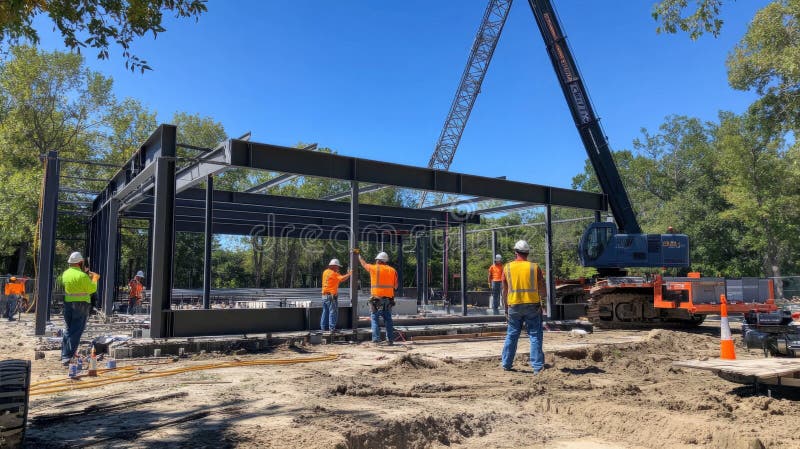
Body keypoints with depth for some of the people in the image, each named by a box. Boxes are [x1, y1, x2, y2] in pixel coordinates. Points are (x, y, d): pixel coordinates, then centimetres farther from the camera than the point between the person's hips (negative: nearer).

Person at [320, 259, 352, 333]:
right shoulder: (333, 273, -13)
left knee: (325, 312, 15)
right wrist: (349, 274, -13)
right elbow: (342, 279, -25)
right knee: (333, 312, -5)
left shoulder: (325, 272, 12)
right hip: (332, 295, -9)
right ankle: (332, 328, -7)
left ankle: (324, 327, 19)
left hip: (324, 295, 9)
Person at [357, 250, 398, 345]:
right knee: (388, 319, 10)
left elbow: (364, 263, 20)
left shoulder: (374, 268, 0)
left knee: (375, 319, 1)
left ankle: (376, 339, -5)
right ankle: (390, 340, 10)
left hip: (376, 298, -3)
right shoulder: (392, 270, 7)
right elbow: (395, 286, 8)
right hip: (388, 298, 3)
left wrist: (358, 254, 37)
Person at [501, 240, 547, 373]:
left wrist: (506, 308, 15)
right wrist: (543, 303, 12)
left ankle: (507, 364, 22)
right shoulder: (534, 267, -4)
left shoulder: (507, 267, 1)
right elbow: (542, 288, -2)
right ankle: (537, 366, 3)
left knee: (511, 335, 14)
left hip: (514, 306, 2)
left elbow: (505, 290, 6)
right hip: (532, 305, -2)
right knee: (535, 336, 4)